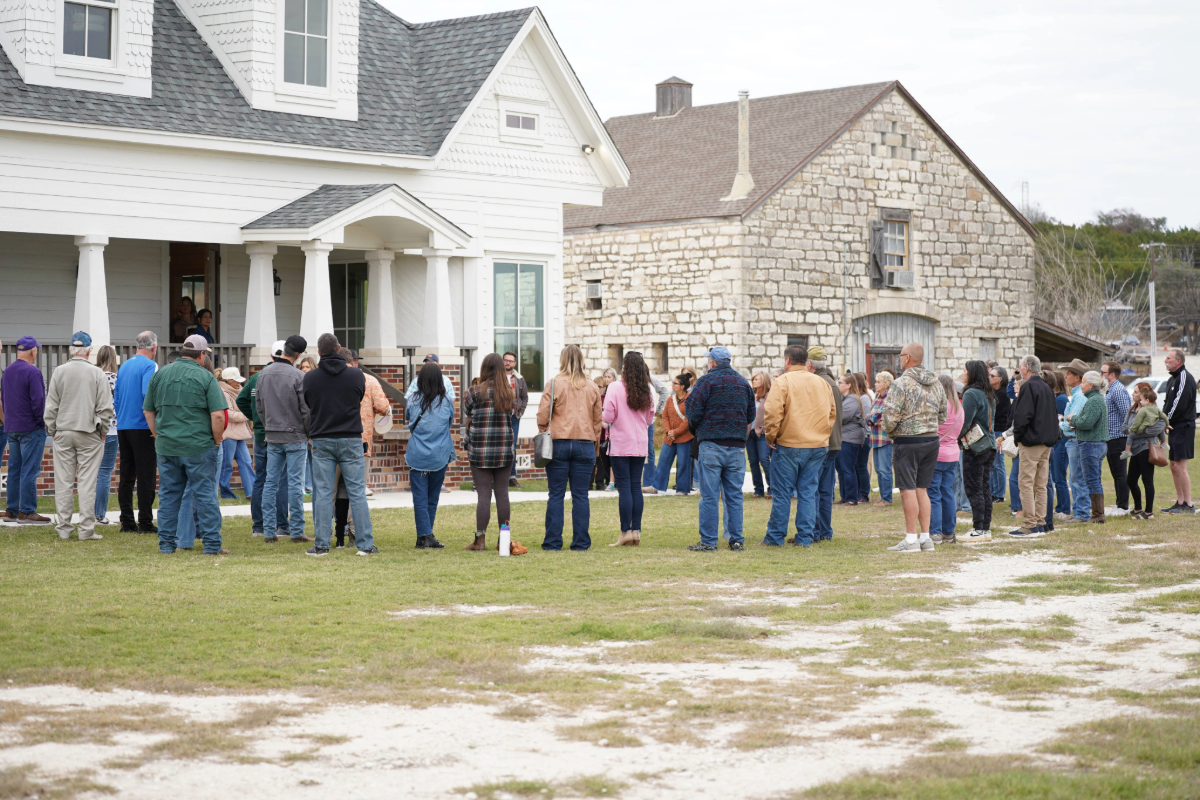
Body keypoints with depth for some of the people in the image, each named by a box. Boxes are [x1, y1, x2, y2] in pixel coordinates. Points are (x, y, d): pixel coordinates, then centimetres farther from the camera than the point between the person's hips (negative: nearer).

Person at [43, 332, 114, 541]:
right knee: (87, 482, -1)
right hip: (89, 434, -2)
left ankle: (63, 528, 9)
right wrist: (103, 432, 7)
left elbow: (51, 406, 4)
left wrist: (52, 430, 13)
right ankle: (86, 529, -2)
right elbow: (105, 407, -4)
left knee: (63, 481, 6)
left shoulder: (59, 372, 0)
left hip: (63, 432, 2)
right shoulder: (97, 373, -5)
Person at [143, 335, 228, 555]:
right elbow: (218, 415, -13)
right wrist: (217, 441, 1)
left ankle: (166, 544, 14)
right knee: (205, 495, 2)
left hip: (166, 446, 4)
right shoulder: (205, 377, -7)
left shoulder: (160, 374, 7)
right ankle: (212, 544, 3)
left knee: (168, 495, 11)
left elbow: (148, 410, 13)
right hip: (199, 447, -4)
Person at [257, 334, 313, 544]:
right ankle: (296, 531, 1)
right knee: (295, 483, -1)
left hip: (272, 437, 5)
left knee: (270, 482, 8)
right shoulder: (298, 376, -13)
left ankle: (269, 531, 8)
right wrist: (309, 434, 1)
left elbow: (258, 404, 10)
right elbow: (306, 409, -11)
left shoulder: (264, 373, 5)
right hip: (295, 437, -5)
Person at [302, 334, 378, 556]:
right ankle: (365, 544, 3)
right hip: (351, 440, 0)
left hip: (321, 441, 0)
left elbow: (307, 405, 8)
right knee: (357, 492, 3)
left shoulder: (309, 378, -3)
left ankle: (322, 544, 4)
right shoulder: (356, 375, -4)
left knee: (323, 493, 4)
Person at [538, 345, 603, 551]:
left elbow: (543, 415, -6)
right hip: (585, 445, 2)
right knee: (581, 495, 5)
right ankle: (581, 542, 6)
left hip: (559, 443, -2)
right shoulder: (592, 387, 7)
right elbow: (597, 420, 11)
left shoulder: (554, 384, -4)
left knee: (556, 495, 3)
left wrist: (542, 433, 11)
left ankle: (552, 541, 3)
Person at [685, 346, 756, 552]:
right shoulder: (743, 383, 11)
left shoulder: (707, 380, -5)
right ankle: (737, 540, 9)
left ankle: (708, 541, -2)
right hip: (737, 446, 4)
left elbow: (693, 410, -9)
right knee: (734, 496, 9)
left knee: (709, 496, -2)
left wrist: (695, 427, 10)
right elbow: (751, 415, 13)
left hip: (712, 444, -4)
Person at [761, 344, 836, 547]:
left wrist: (771, 436, -4)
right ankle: (805, 537, 7)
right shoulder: (822, 383, 11)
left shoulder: (783, 381, -7)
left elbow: (772, 412, -16)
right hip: (818, 446, 5)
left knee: (782, 493, 2)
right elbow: (832, 413, 16)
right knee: (808, 492, 9)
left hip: (790, 446, -5)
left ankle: (775, 537, 6)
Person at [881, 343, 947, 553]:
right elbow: (943, 415, 15)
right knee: (922, 489, 12)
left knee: (908, 490, -4)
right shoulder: (936, 383, 10)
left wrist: (890, 432, 3)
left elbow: (890, 415, -16)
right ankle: (925, 537, 13)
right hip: (932, 440, 7)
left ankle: (911, 539, -5)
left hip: (908, 441, -7)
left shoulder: (902, 383, -13)